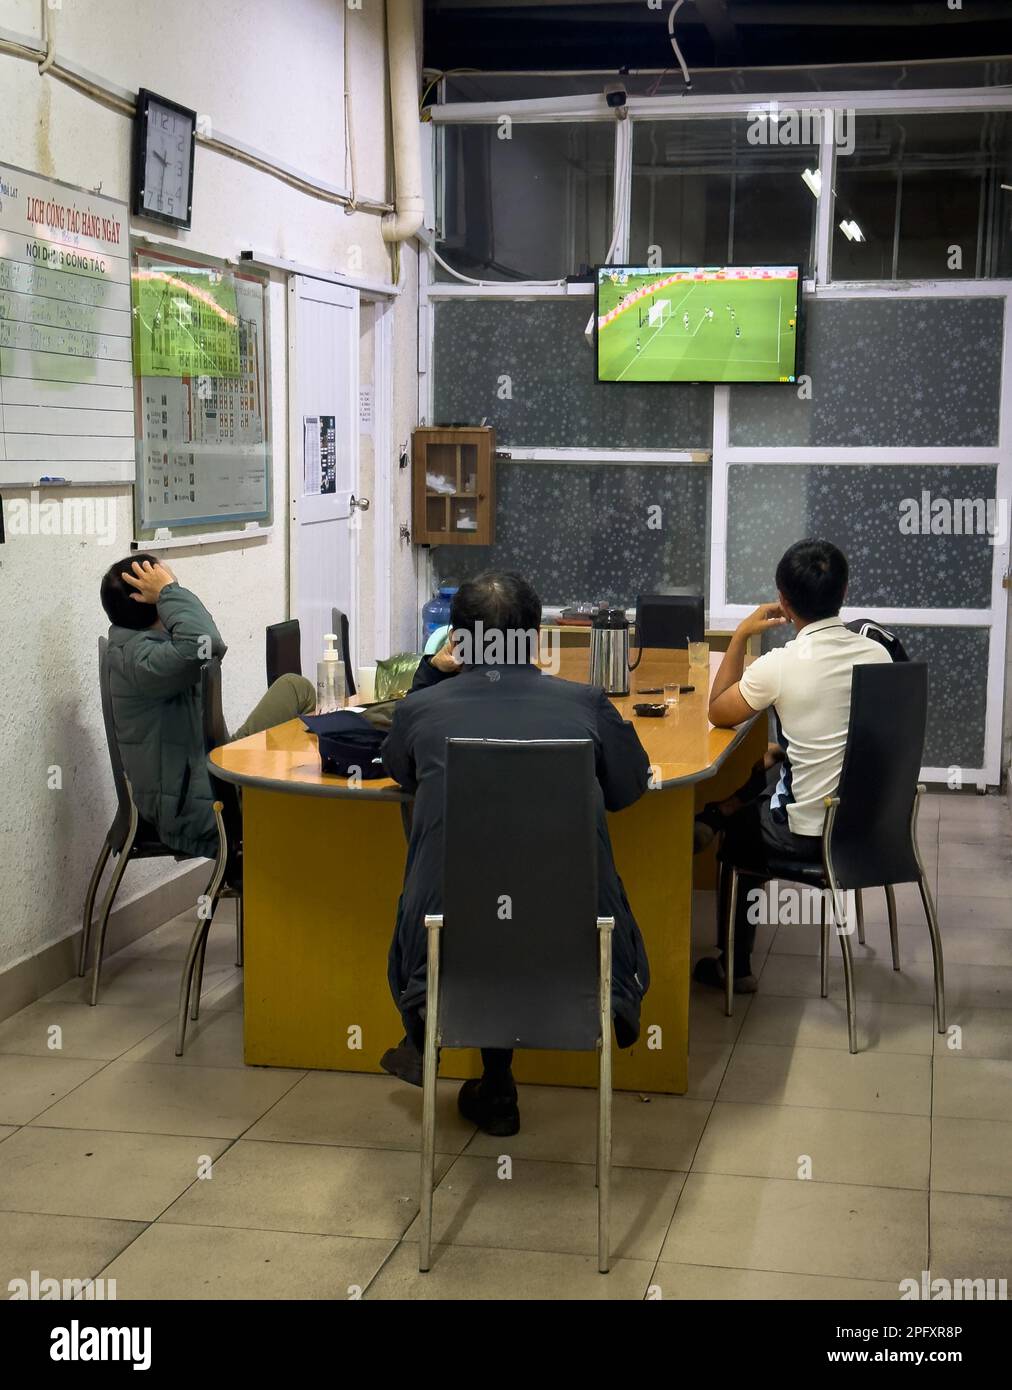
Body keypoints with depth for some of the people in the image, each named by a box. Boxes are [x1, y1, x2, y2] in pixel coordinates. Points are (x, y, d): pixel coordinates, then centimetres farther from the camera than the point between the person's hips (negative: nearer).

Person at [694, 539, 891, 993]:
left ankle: (735, 967, 35)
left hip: (812, 834, -6)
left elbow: (718, 713, -5)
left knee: (732, 821, 25)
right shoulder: (877, 654, -5)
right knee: (772, 763, 29)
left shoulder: (780, 665, -22)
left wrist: (740, 636, -2)